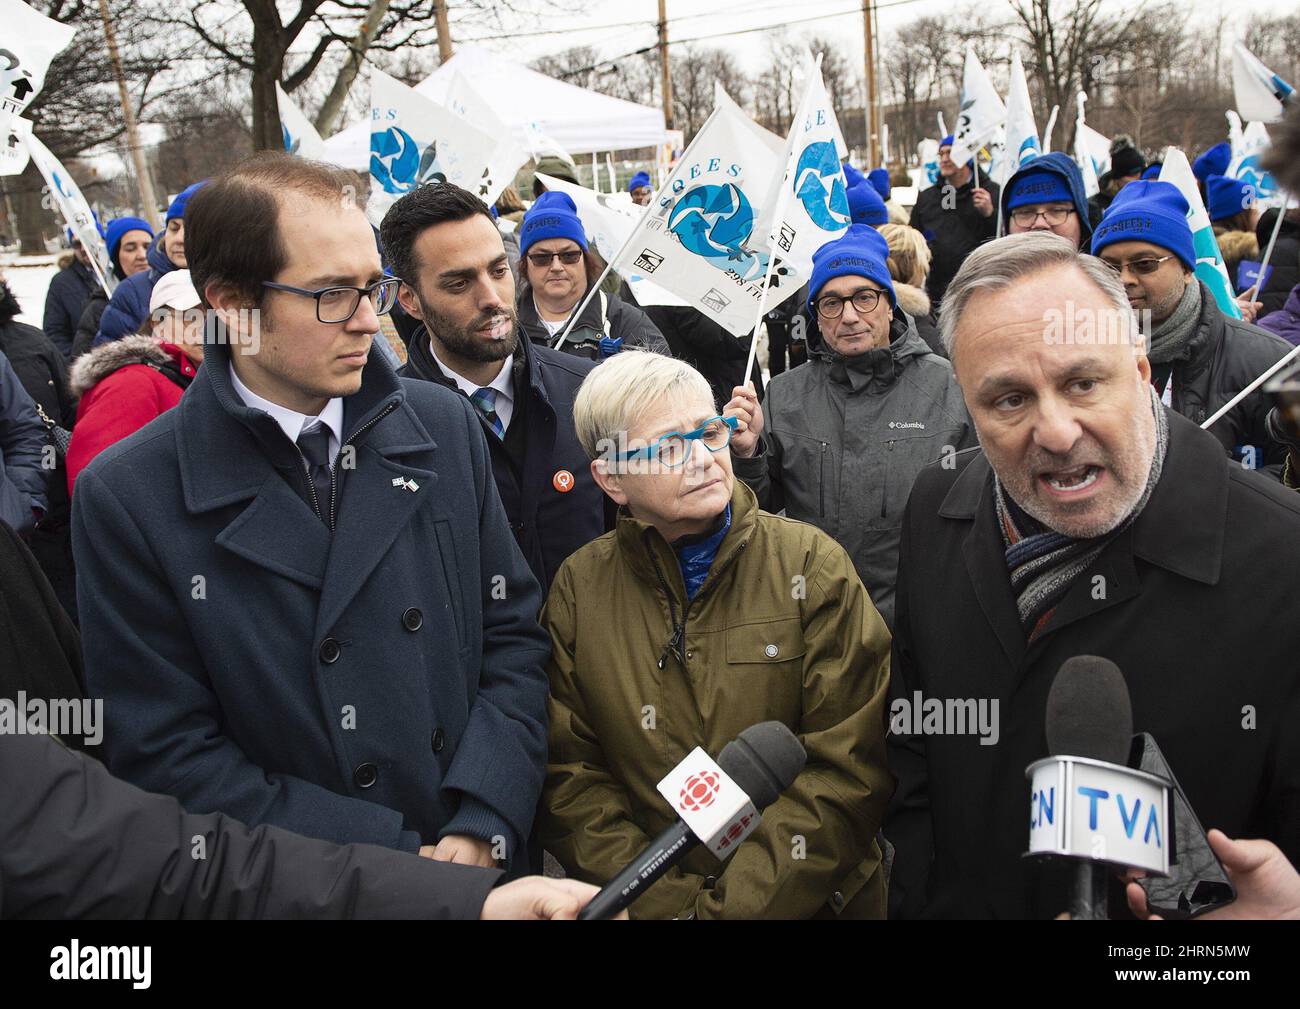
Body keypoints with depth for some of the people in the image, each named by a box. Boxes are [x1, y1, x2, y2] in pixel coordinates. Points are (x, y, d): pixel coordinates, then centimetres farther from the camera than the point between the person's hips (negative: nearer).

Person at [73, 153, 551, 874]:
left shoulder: (446, 426, -5)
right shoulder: (126, 501, -15)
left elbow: (513, 631, -2)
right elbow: (170, 757, -14)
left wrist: (483, 828, -14)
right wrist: (403, 863, -18)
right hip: (295, 894, -3)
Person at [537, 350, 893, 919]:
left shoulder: (812, 564, -3)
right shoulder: (578, 590, 1)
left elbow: (847, 769, -7)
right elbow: (569, 777, 0)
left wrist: (731, 906, -13)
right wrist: (671, 905, -11)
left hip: (812, 900, 0)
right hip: (641, 906, 1)